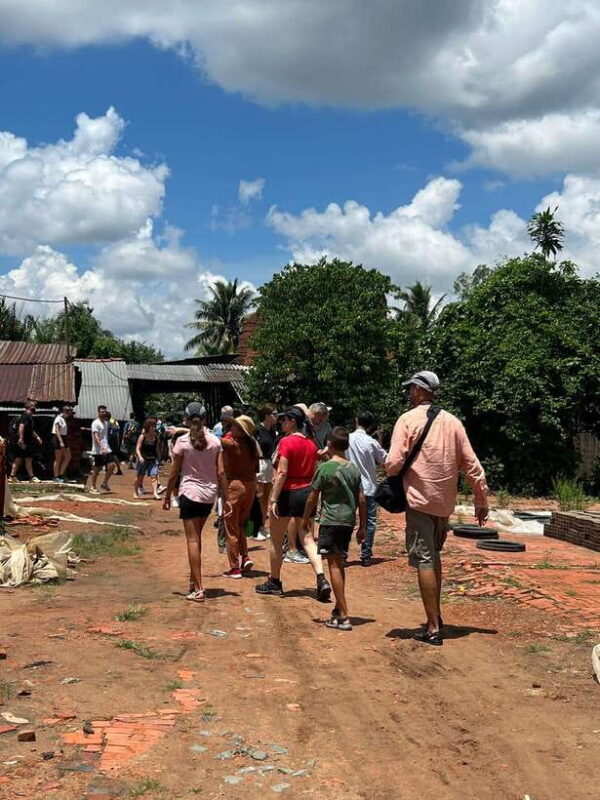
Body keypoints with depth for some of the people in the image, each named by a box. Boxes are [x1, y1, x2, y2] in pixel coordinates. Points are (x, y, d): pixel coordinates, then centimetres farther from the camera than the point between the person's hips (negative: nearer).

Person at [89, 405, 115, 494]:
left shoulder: (106, 422, 15)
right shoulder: (96, 423, -11)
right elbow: (96, 436, -21)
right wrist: (101, 447, -32)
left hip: (106, 449, 8)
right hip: (98, 450, -8)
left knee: (111, 465, -1)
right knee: (97, 469, -1)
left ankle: (104, 484, 13)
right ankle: (93, 488, 10)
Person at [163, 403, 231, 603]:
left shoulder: (182, 441, -7)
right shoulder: (215, 441, 2)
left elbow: (174, 473, -4)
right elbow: (221, 473, 0)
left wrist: (167, 496, 7)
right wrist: (226, 498, 5)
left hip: (190, 493, -4)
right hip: (209, 495, 4)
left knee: (192, 540, -2)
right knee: (197, 537, 20)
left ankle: (198, 589, -6)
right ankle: (194, 579, 28)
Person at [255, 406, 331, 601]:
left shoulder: (286, 441, -13)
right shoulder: (311, 444, 7)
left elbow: (282, 473, -18)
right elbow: (314, 474, 11)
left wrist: (273, 499, -17)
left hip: (288, 493, -6)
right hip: (306, 493, 6)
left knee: (276, 541, 10)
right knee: (308, 539, 6)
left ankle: (274, 583, 20)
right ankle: (321, 579, -11)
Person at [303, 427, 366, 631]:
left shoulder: (325, 467, -8)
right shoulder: (354, 469, 7)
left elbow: (313, 497, -4)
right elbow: (361, 500, 7)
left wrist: (306, 518, 10)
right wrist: (362, 526, 15)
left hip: (330, 521, -6)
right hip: (348, 521, 6)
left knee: (334, 565, -5)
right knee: (339, 564, 18)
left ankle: (343, 617, -8)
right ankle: (339, 608, 25)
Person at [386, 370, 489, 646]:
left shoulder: (408, 420, -7)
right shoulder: (452, 422, 7)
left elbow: (394, 463, -15)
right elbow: (472, 465, 6)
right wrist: (481, 501, 13)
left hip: (420, 500, -5)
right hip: (445, 502, 5)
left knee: (424, 561, -2)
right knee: (434, 557, 21)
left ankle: (433, 628, 0)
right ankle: (436, 616, 25)